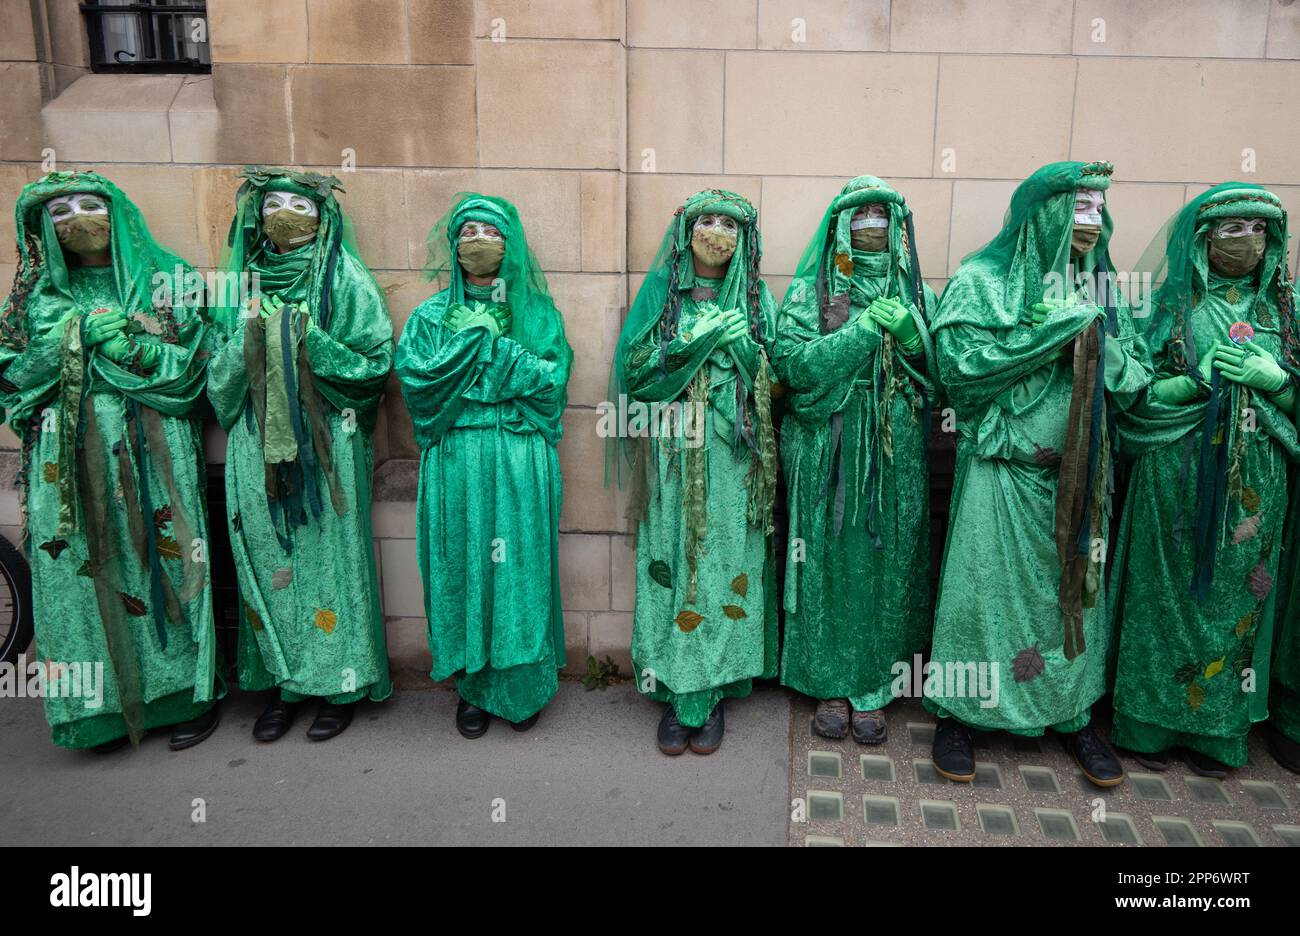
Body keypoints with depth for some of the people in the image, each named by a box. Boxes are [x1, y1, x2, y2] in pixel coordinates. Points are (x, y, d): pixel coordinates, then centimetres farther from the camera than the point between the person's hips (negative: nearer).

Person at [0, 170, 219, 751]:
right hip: (67, 462, 3)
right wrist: (83, 331, -5)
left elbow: (187, 366, -1)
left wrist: (118, 340, -10)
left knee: (161, 564, -3)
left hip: (151, 453, -2)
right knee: (83, 571, 2)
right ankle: (104, 705, 14)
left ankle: (190, 693, 9)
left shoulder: (169, 280, 7)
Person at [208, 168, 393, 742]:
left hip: (325, 439, -4)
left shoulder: (344, 280, 1)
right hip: (258, 442, 4)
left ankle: (340, 683, 14)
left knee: (328, 552, 1)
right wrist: (248, 336, -8)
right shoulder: (242, 280, 12)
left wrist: (309, 340, -15)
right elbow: (221, 372, 11)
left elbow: (375, 362, -4)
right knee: (267, 556, 7)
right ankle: (283, 680, 22)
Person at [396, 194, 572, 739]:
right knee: (463, 567, 3)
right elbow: (414, 377, -5)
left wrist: (493, 341, -11)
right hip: (456, 459, 1)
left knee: (519, 566, 1)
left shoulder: (536, 312, 8)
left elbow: (552, 379, -6)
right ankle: (474, 686, 20)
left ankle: (522, 688, 18)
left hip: (519, 461, -1)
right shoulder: (433, 315, 10)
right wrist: (471, 336, -11)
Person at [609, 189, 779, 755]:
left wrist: (740, 339, -12)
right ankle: (675, 693, 14)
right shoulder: (660, 291, 7)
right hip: (673, 458, 0)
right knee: (674, 569, 1)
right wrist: (701, 337, -11)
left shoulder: (755, 298, 10)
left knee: (724, 570, 1)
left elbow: (773, 380, 5)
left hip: (733, 459, 1)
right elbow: (635, 370, -3)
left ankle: (711, 693, 15)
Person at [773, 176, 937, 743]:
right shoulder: (810, 290, 4)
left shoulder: (914, 291, 11)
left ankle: (873, 688, 18)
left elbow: (941, 373, 5)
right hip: (828, 453, -2)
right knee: (831, 560, 2)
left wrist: (910, 333, -14)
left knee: (886, 561, 4)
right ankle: (830, 685, 18)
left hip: (896, 456, 2)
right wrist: (865, 328, -15)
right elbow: (792, 362, -11)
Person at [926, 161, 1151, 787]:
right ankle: (958, 711, 18)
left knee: (1074, 588, 12)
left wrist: (1097, 337, -12)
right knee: (986, 586, 1)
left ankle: (1073, 712, 30)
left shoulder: (1100, 286, 11)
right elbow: (960, 362, -17)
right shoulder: (982, 280, -4)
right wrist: (1053, 329, -18)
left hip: (1080, 472, 5)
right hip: (1001, 470, -5)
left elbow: (1138, 376, 8)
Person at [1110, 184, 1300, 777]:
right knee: (1168, 594, 3)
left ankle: (1216, 728, 23)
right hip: (1178, 475, -3)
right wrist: (1200, 380, -17)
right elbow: (1135, 395, -3)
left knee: (1235, 595, 8)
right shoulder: (1171, 306, 1)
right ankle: (1152, 721, 17)